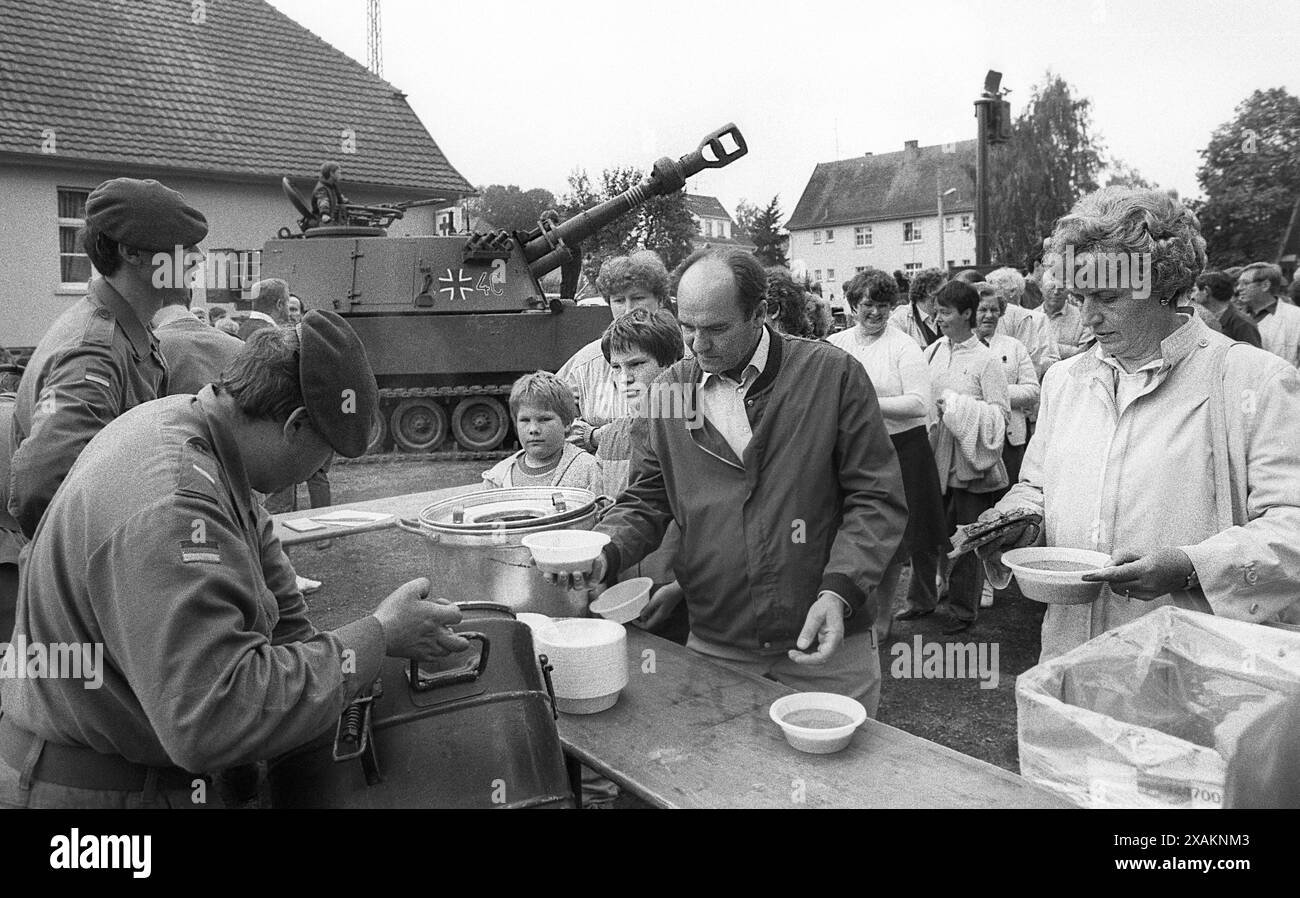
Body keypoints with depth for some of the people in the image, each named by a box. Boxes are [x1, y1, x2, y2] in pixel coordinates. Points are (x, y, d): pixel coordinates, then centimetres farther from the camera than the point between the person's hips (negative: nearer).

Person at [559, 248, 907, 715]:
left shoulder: (832, 374, -8)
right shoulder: (670, 390, 2)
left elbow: (876, 498, -7)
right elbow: (646, 500, 7)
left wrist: (840, 591, -18)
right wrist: (606, 553, -12)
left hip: (827, 643, -2)